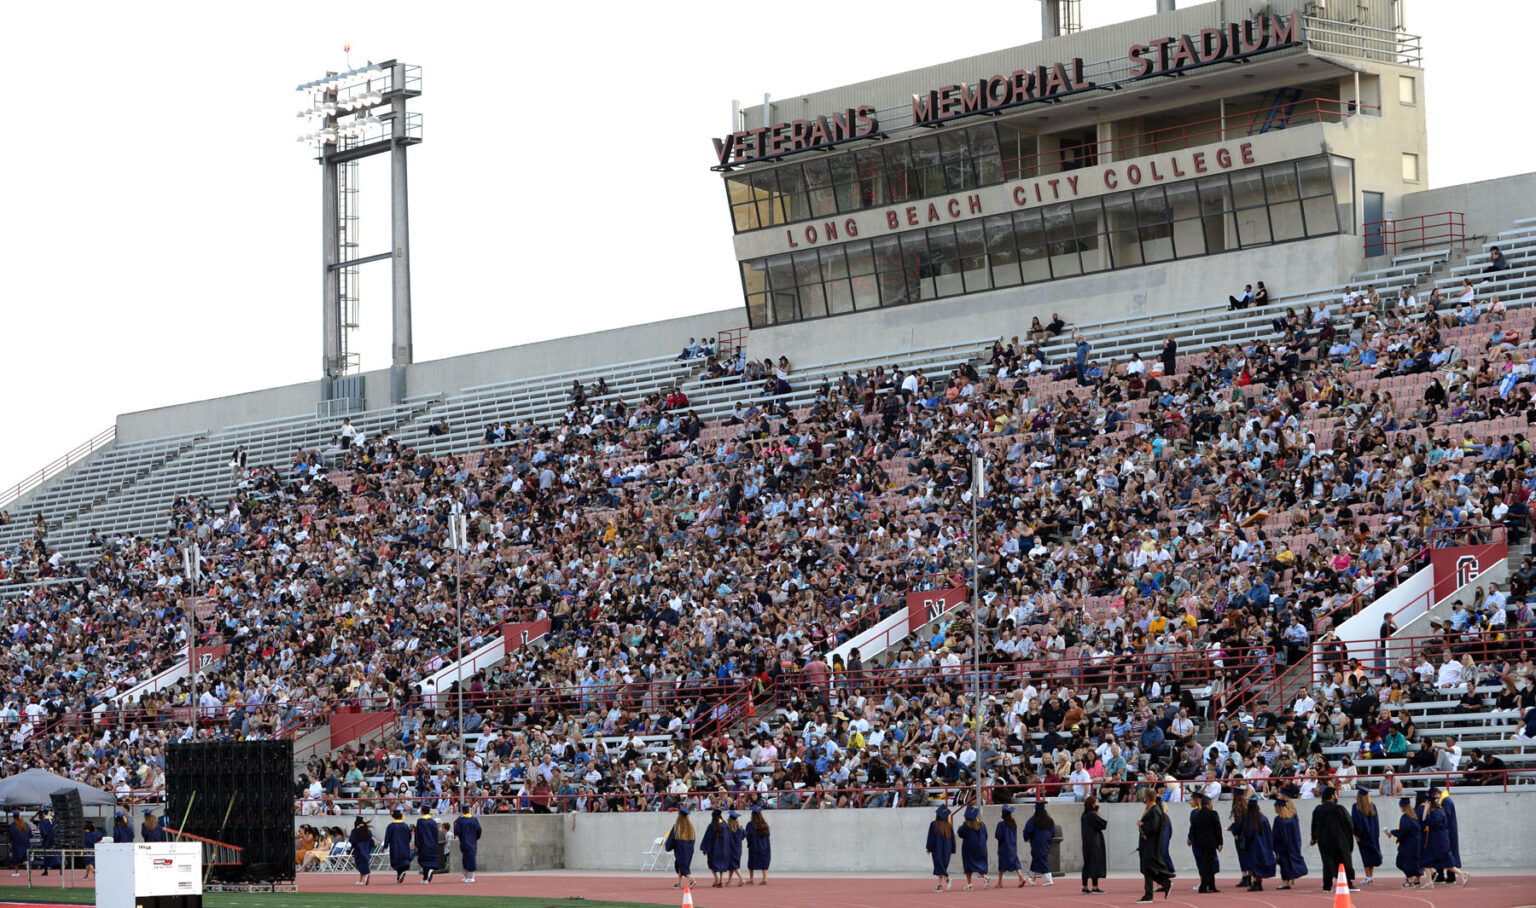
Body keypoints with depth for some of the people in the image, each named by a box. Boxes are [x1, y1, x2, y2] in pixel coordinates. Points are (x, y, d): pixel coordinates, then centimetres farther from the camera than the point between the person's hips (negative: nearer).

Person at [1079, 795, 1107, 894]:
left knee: (1087, 864, 12)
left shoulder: (1085, 815, 9)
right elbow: (1103, 825, -13)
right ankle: (1095, 887, -4)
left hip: (1086, 842, 9)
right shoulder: (1093, 815, -17)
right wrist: (1099, 814, -2)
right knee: (1095, 863, -4)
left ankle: (1085, 887, 13)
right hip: (1094, 842, -9)